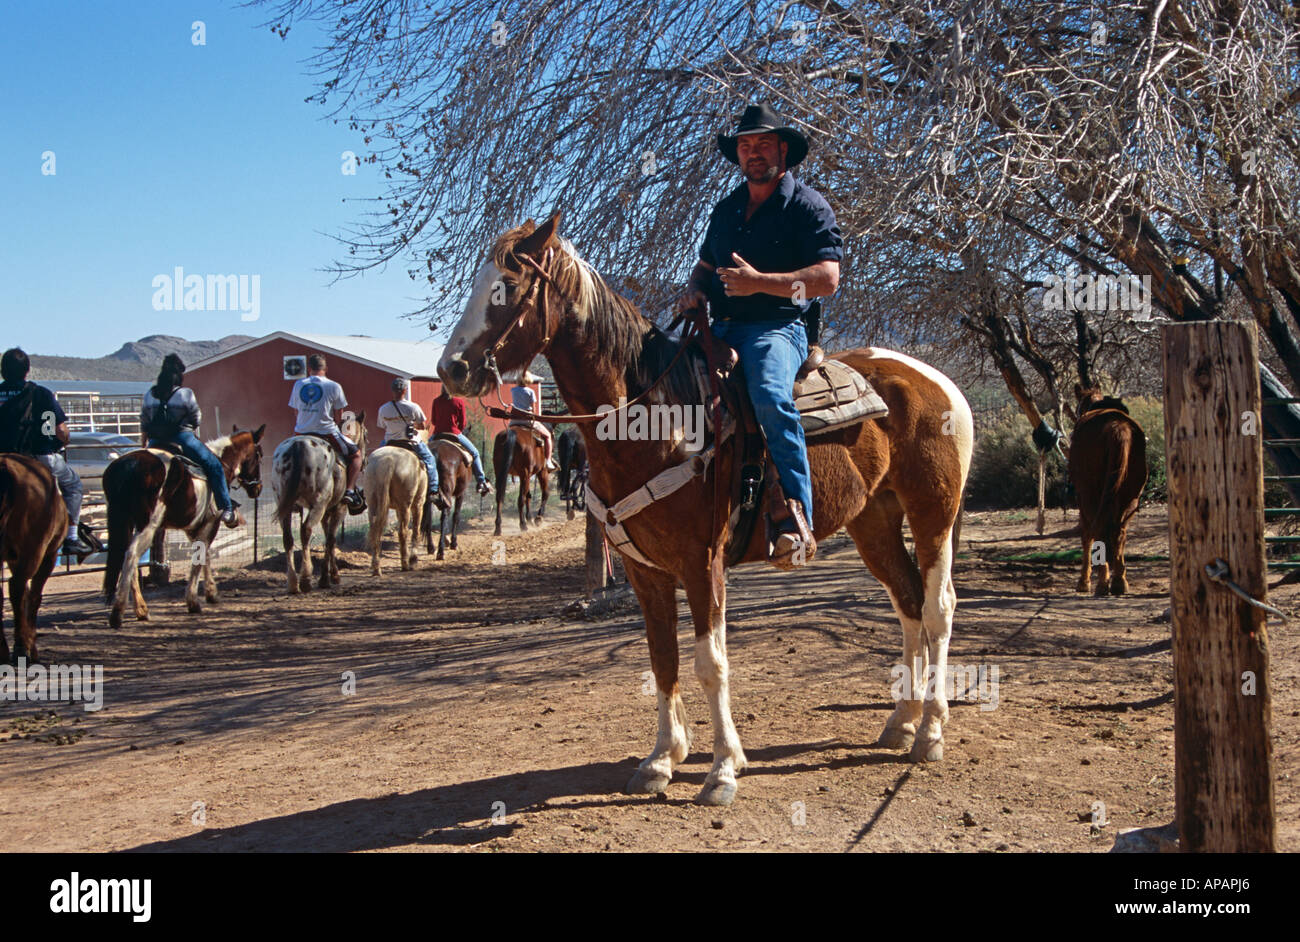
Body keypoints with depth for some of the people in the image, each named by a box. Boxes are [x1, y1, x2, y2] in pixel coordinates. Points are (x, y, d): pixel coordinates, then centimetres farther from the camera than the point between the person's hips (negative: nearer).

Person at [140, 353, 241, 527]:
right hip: (183, 439, -5)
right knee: (214, 466, 4)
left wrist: (146, 444, 30)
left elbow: (143, 423, 16)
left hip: (156, 443, 5)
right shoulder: (186, 394, -5)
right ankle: (227, 510, -3)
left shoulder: (149, 395, 9)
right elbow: (196, 419, 4)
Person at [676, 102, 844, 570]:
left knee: (770, 395, -37)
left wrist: (759, 281, -19)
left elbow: (827, 277, -10)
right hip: (722, 327, 8)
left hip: (778, 327, -7)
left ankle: (795, 518, -38)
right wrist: (694, 290, 7)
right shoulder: (726, 208, 21)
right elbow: (706, 264, 32)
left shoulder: (807, 205, 0)